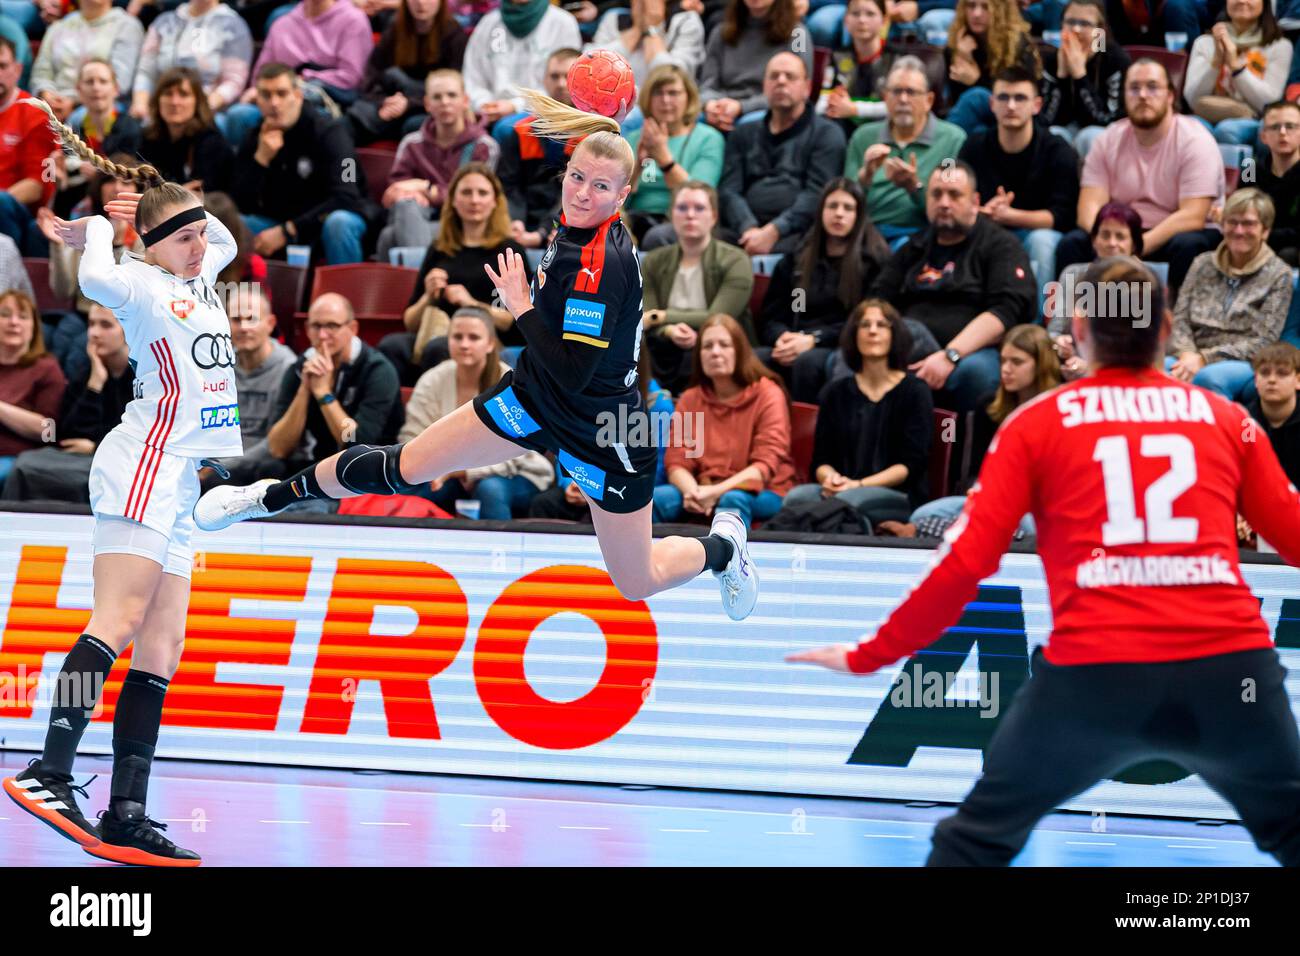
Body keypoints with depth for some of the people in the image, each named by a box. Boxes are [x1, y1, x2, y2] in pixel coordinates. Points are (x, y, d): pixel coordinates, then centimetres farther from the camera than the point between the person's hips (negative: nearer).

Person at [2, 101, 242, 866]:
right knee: (119, 621, -21)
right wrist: (104, 224, -4)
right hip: (144, 464, -8)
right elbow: (98, 278, -20)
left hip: (178, 483, 8)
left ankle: (126, 817, -5)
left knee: (162, 650, 0)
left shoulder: (200, 281, 19)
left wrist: (174, 202, 19)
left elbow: (226, 240, 34)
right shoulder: (144, 286, -4)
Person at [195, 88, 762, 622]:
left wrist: (521, 306, -22)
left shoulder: (603, 265, -32)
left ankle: (724, 544, 41)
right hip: (534, 400, 7)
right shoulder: (576, 231, -7)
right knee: (403, 468, 5)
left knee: (636, 582, 10)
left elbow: (571, 373, -32)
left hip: (604, 436, -7)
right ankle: (273, 497, 23)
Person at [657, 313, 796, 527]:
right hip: (705, 492, 3)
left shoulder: (768, 395, -1)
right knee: (658, 498, -27)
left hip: (762, 494, -3)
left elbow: (766, 465, -10)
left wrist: (718, 491, -25)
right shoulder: (689, 400, 12)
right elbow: (677, 463, 3)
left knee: (733, 500, -38)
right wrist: (691, 491, -22)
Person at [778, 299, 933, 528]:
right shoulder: (835, 393, 18)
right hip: (840, 490, 3)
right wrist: (830, 477, -12)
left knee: (847, 501, -38)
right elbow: (821, 459, 14)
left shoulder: (914, 392, 7)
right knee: (796, 497, -31)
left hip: (899, 497, -3)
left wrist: (858, 485, -16)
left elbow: (912, 464, -3)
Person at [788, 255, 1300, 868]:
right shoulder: (1226, 418, 13)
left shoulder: (1037, 424, 9)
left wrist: (868, 657, 13)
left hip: (1095, 675, -1)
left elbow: (967, 561, 3)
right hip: (1231, 669, 2)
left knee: (978, 838, 16)